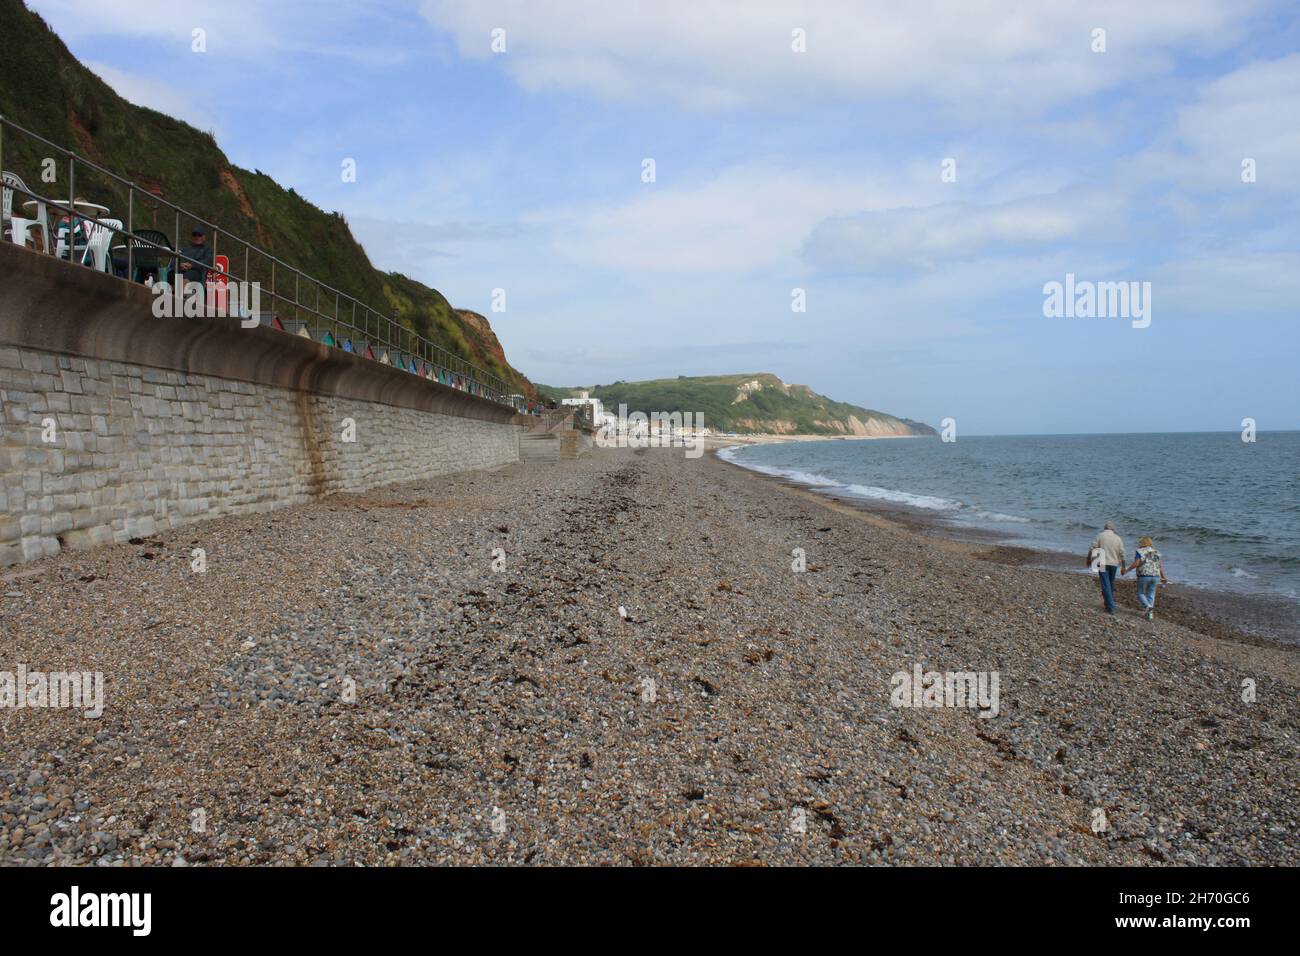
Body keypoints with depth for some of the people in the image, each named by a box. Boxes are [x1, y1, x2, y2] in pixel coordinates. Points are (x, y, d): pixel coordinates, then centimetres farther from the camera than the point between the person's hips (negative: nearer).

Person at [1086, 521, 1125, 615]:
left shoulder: (1100, 536, -3)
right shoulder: (1118, 538, 5)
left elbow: (1092, 549, -6)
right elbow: (1122, 553, 4)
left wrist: (1088, 559, 8)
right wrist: (1123, 566, 11)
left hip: (1103, 564, -3)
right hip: (1114, 564, 3)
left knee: (1106, 586, -4)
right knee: (1111, 584, 19)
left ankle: (1110, 608, -11)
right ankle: (1110, 603, 29)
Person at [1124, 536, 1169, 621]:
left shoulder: (1139, 551, 1)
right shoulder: (1156, 552, 14)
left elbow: (1136, 563, -11)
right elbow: (1160, 565, 9)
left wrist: (1127, 570, -1)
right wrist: (1163, 577, 19)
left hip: (1144, 576, -4)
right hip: (1155, 576, 4)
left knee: (1141, 594, 10)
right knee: (1151, 595, 14)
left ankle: (1149, 607, -16)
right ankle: (1150, 614, 5)